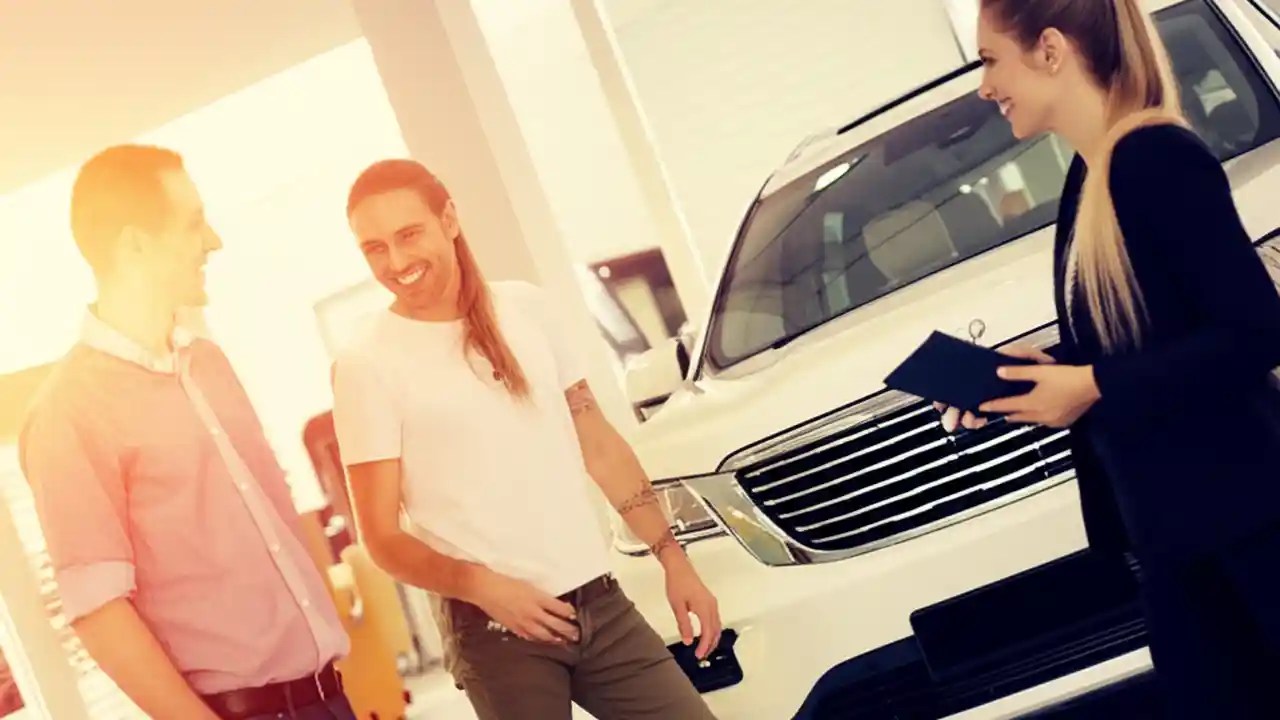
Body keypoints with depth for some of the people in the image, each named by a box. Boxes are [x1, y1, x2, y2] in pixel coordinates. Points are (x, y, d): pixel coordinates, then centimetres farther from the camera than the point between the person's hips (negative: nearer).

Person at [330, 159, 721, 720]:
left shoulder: (527, 307, 7)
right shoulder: (367, 364, -7)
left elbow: (600, 447, 12)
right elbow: (383, 538, -6)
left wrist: (672, 557, 8)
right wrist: (480, 585, -22)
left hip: (602, 605, 4)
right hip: (494, 631, -4)